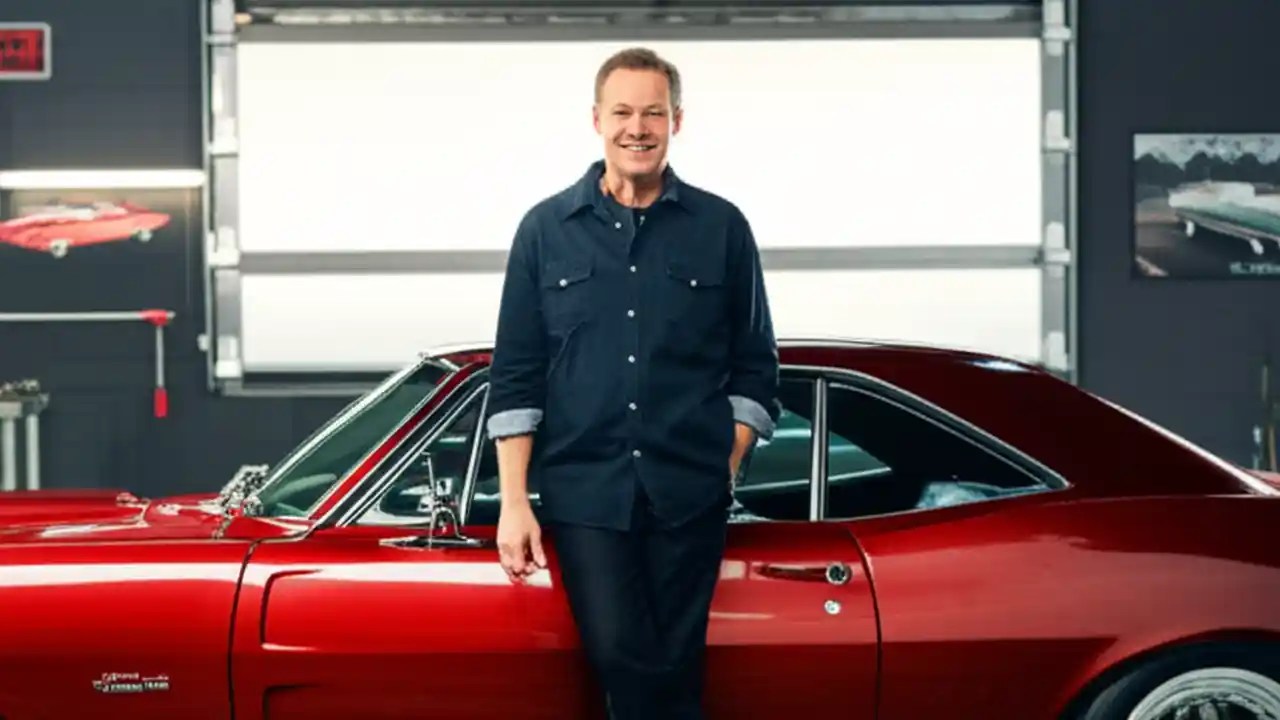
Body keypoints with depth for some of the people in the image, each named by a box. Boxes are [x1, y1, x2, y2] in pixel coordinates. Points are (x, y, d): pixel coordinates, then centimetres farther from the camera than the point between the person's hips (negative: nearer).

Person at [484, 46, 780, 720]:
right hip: (584, 493, 0)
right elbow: (515, 377, 4)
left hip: (689, 495, 0)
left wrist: (725, 469, 0)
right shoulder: (546, 229, 5)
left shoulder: (721, 227, 5)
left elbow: (753, 368, 9)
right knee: (621, 659, -10)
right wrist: (514, 503, -1)